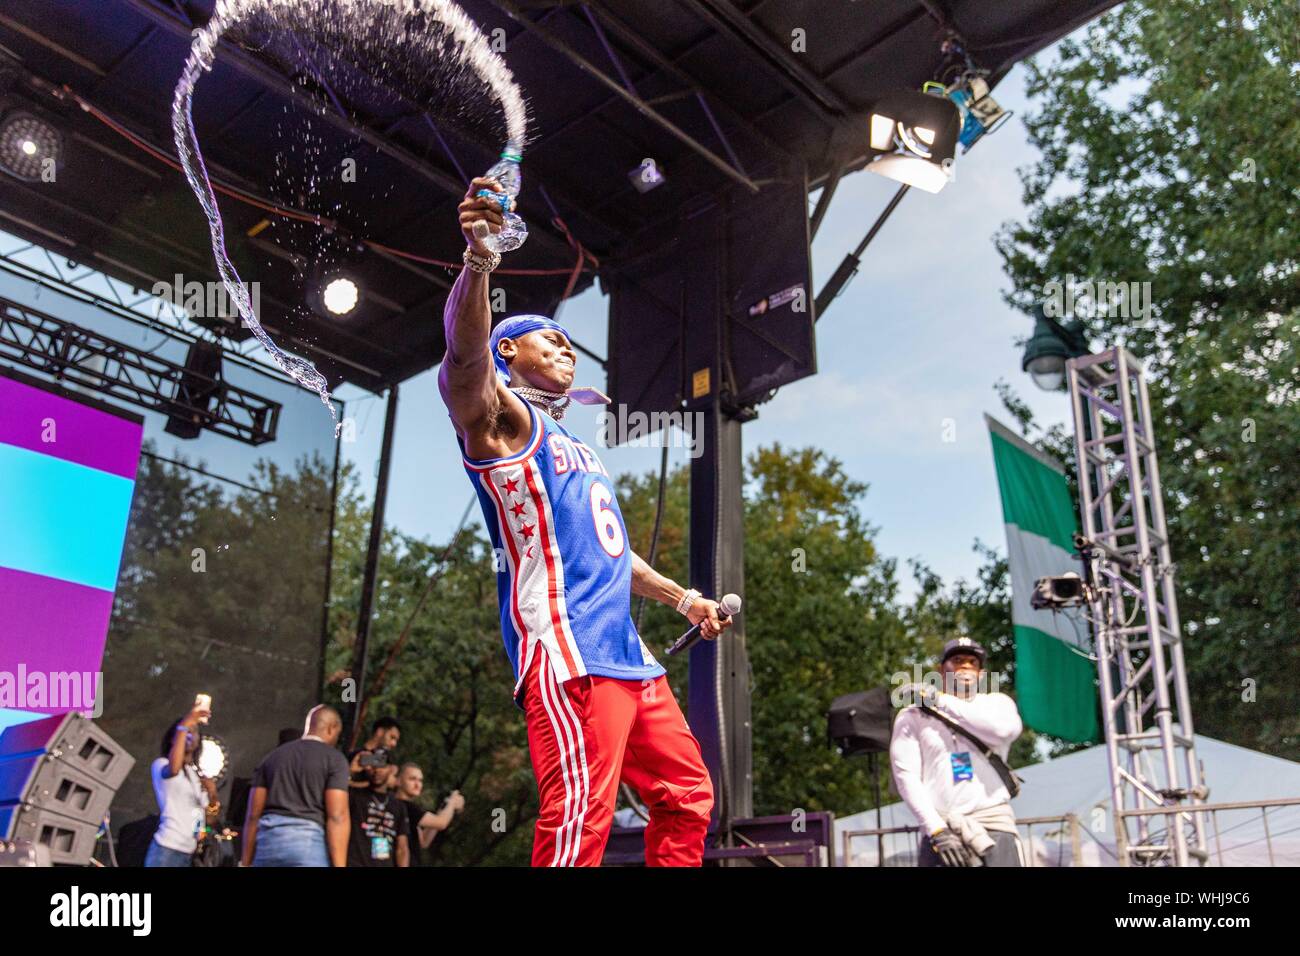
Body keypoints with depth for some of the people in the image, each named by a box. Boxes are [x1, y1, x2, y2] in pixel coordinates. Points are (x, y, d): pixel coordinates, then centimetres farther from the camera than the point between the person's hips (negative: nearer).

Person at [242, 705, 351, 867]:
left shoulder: (272, 756, 19)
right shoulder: (334, 758, 4)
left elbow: (253, 815, 14)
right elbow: (337, 817, -7)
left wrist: (246, 862, 16)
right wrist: (339, 865, -10)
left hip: (267, 841, 5)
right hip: (308, 840, -5)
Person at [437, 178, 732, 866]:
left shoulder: (570, 444, 29)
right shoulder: (499, 416, 3)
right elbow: (464, 358, -21)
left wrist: (682, 599, 39)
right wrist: (478, 261, -38)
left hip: (626, 653, 9)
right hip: (565, 652, -9)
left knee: (686, 794, 14)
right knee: (579, 816, -18)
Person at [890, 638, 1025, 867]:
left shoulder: (996, 702, 12)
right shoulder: (912, 717, 9)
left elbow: (1004, 729, -12)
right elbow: (906, 775, -1)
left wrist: (941, 700, -11)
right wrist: (936, 829, -13)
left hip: (993, 822, 0)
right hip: (940, 827, 0)